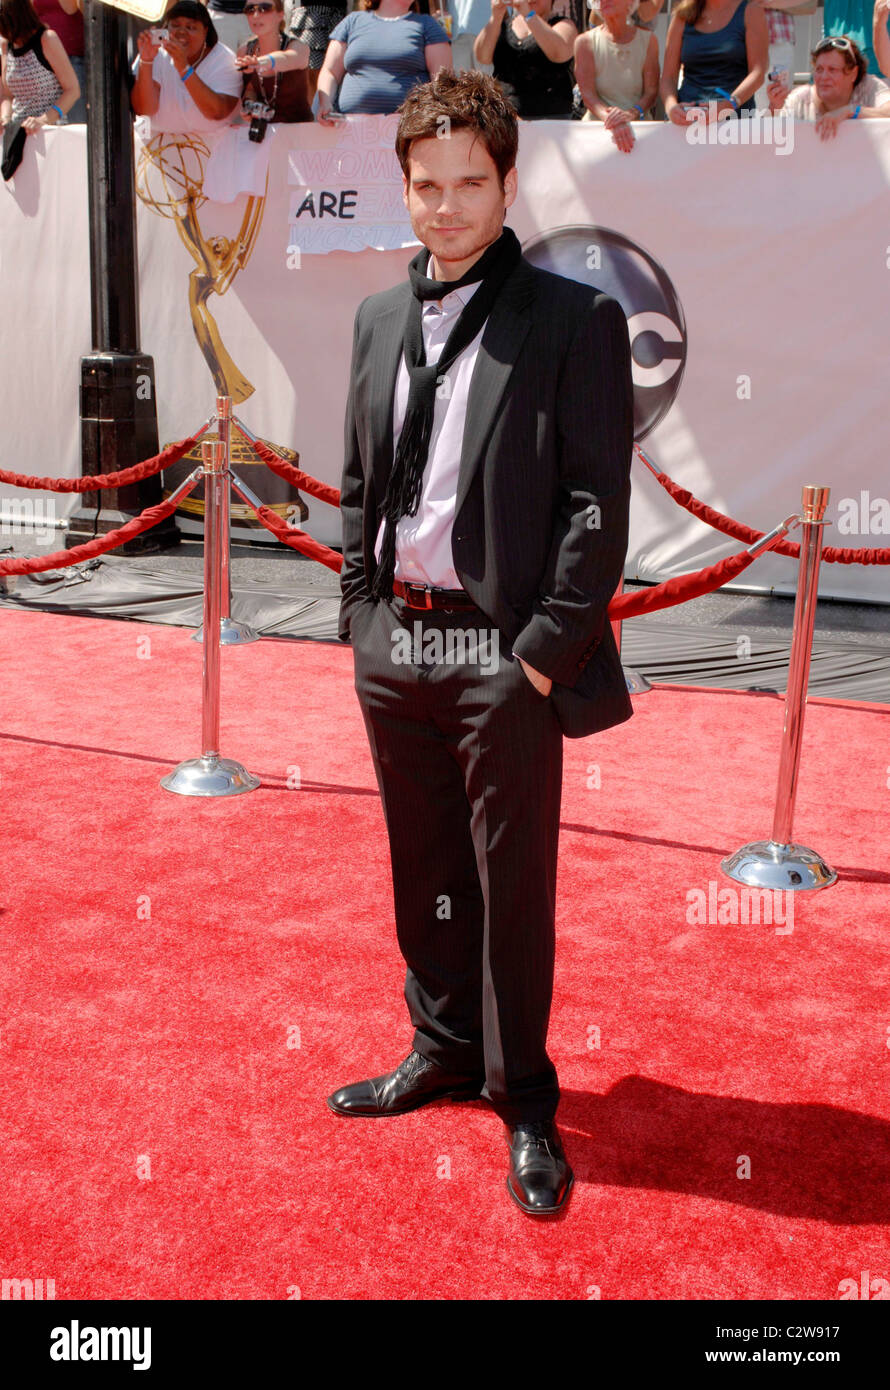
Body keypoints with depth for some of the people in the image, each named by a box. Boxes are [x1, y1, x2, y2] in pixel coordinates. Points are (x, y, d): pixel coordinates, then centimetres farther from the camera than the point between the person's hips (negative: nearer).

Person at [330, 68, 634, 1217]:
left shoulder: (574, 320, -7)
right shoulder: (378, 321, 11)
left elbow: (598, 505, -10)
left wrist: (546, 653, -14)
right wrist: (361, 614, 8)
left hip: (505, 654, -5)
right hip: (395, 647, 6)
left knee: (514, 888, 4)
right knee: (425, 873, 18)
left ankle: (524, 1103, 21)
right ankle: (444, 1051, 37)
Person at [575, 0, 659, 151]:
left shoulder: (648, 39, 8)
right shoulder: (585, 41, 4)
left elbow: (651, 92, 0)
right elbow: (588, 95, -6)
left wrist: (631, 113, -23)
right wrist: (609, 117, -27)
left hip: (639, 125, 0)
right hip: (597, 126, 0)